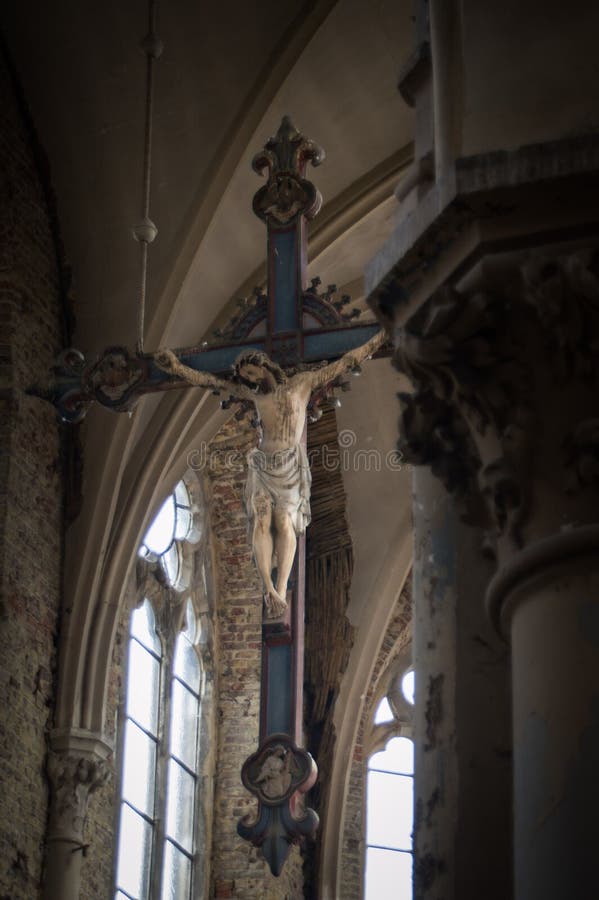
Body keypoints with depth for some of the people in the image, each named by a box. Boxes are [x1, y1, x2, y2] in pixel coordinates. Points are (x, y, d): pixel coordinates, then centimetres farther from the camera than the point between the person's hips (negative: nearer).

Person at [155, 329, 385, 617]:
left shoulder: (302, 382, 8)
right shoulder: (254, 393, 16)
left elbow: (344, 363, 9)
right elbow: (212, 381, 17)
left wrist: (378, 340, 7)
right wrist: (178, 368, 12)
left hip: (292, 464, -3)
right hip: (262, 464, 3)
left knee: (284, 522, -15)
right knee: (261, 521, -15)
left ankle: (281, 590, -25)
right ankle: (269, 590, -26)